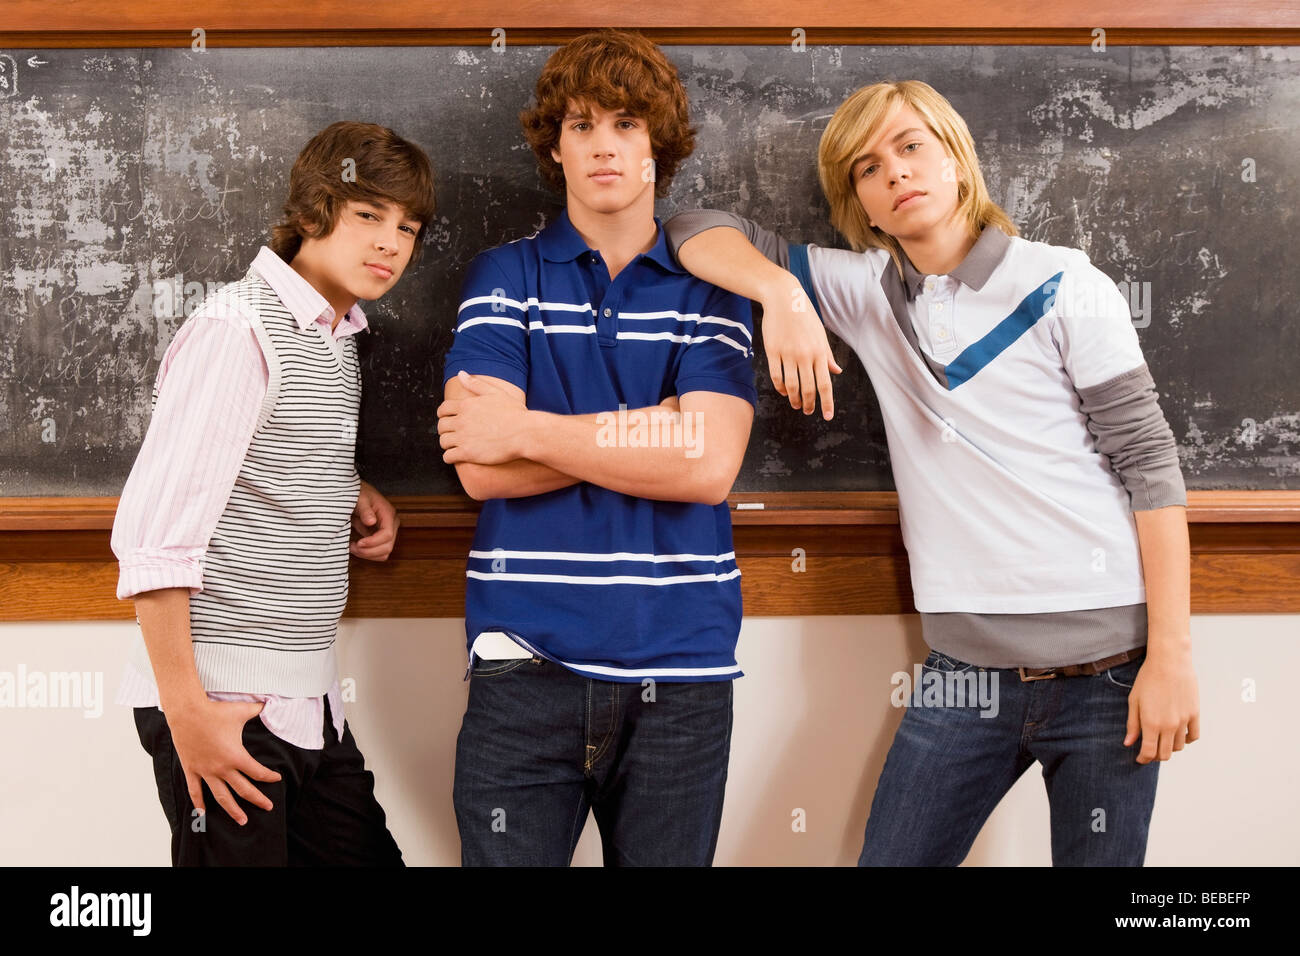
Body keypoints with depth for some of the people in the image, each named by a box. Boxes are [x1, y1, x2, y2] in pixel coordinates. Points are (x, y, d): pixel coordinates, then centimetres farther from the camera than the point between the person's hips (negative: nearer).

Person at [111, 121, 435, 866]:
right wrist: (187, 710, -19)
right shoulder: (238, 328, -13)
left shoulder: (339, 336, 13)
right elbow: (154, 532, -18)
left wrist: (350, 494, 6)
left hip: (307, 696, 8)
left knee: (365, 855, 11)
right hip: (223, 700, -8)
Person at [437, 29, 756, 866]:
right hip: (527, 666, 0)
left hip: (680, 673, 1)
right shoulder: (506, 278, 5)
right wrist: (656, 427, -10)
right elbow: (483, 469, -7)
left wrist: (526, 429, -11)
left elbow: (708, 466, -11)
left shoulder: (710, 289, 6)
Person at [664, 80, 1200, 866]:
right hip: (967, 666, 3)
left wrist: (1172, 653, -9)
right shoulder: (867, 292, 6)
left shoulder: (1063, 287, -2)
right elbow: (701, 233, 6)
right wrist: (783, 294, -15)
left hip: (1106, 667, -2)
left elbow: (1149, 462, -4)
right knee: (891, 856, 4)